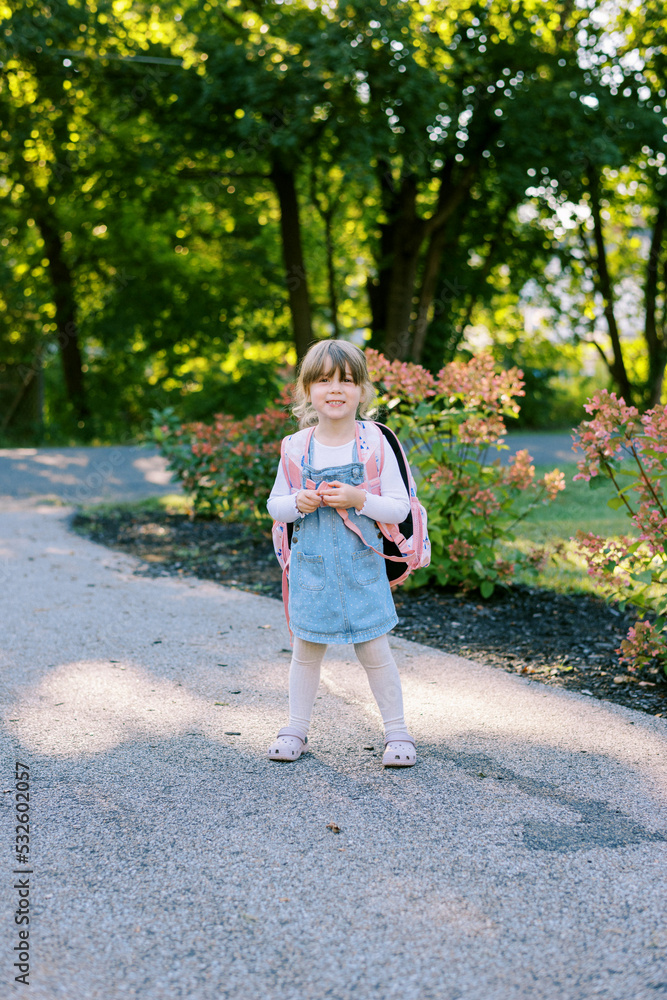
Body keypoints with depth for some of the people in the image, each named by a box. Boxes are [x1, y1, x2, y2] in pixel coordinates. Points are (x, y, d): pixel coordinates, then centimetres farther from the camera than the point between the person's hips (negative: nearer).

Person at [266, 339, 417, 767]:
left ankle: (397, 731, 18)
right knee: (307, 649, 11)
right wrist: (298, 503, -14)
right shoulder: (297, 447, -1)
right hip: (311, 567, 2)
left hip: (362, 567, -2)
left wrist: (359, 499, -21)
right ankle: (297, 728, 26)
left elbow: (400, 507, -6)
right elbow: (275, 505, 7)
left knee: (375, 651, 4)